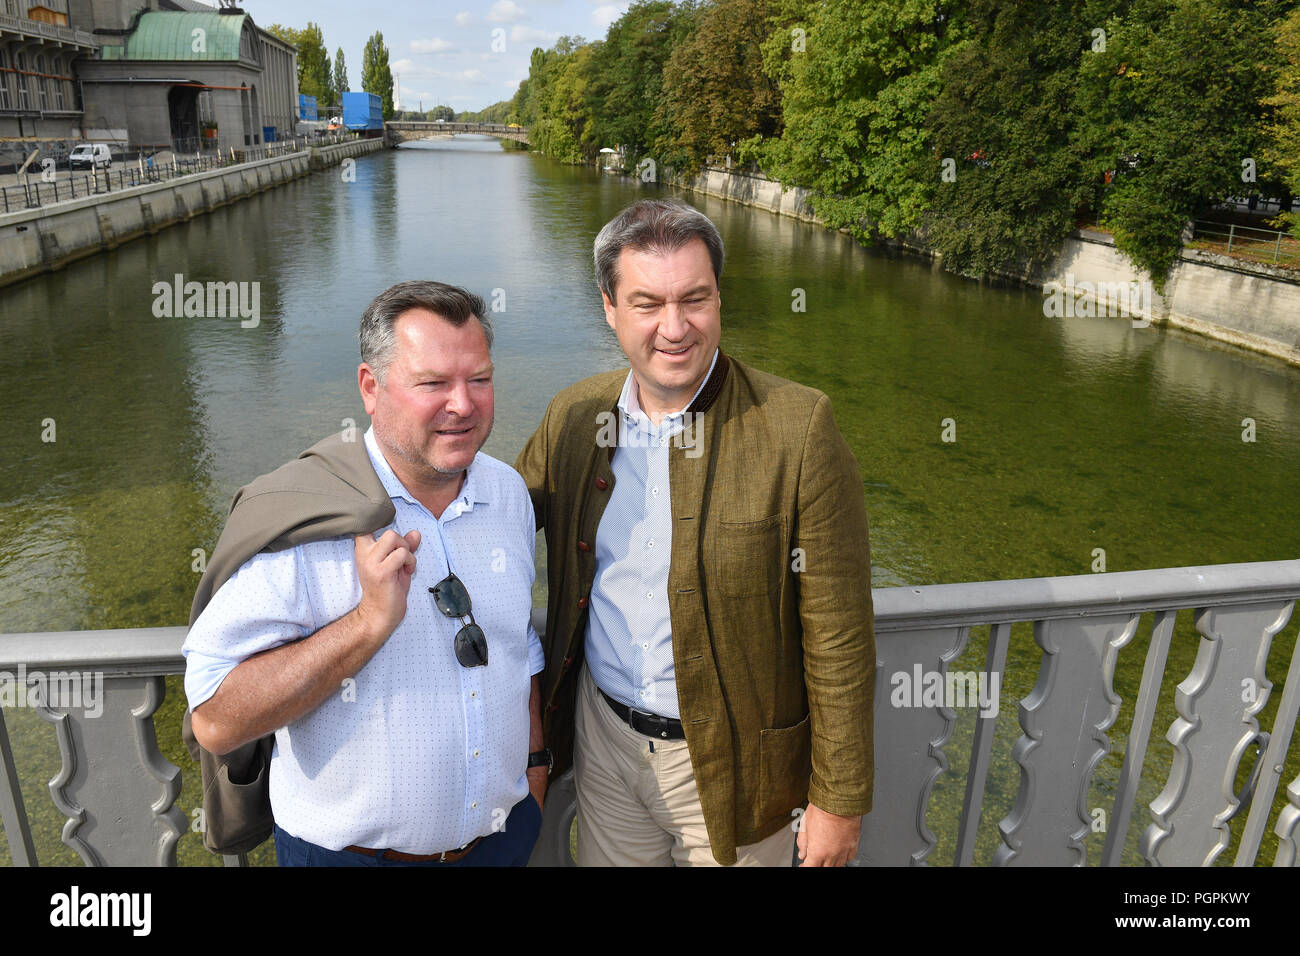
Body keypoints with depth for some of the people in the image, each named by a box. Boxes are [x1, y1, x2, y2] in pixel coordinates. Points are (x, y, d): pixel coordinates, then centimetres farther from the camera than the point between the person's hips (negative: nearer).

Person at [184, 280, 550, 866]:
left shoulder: (509, 493, -2)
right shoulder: (298, 517, -21)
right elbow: (214, 721, -23)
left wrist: (535, 762, 12)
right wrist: (371, 620, -31)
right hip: (346, 850, -4)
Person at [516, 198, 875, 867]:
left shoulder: (798, 426, -18)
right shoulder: (574, 416, -4)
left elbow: (838, 633, -15)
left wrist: (839, 799, -11)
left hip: (732, 764, -3)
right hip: (603, 739, 4)